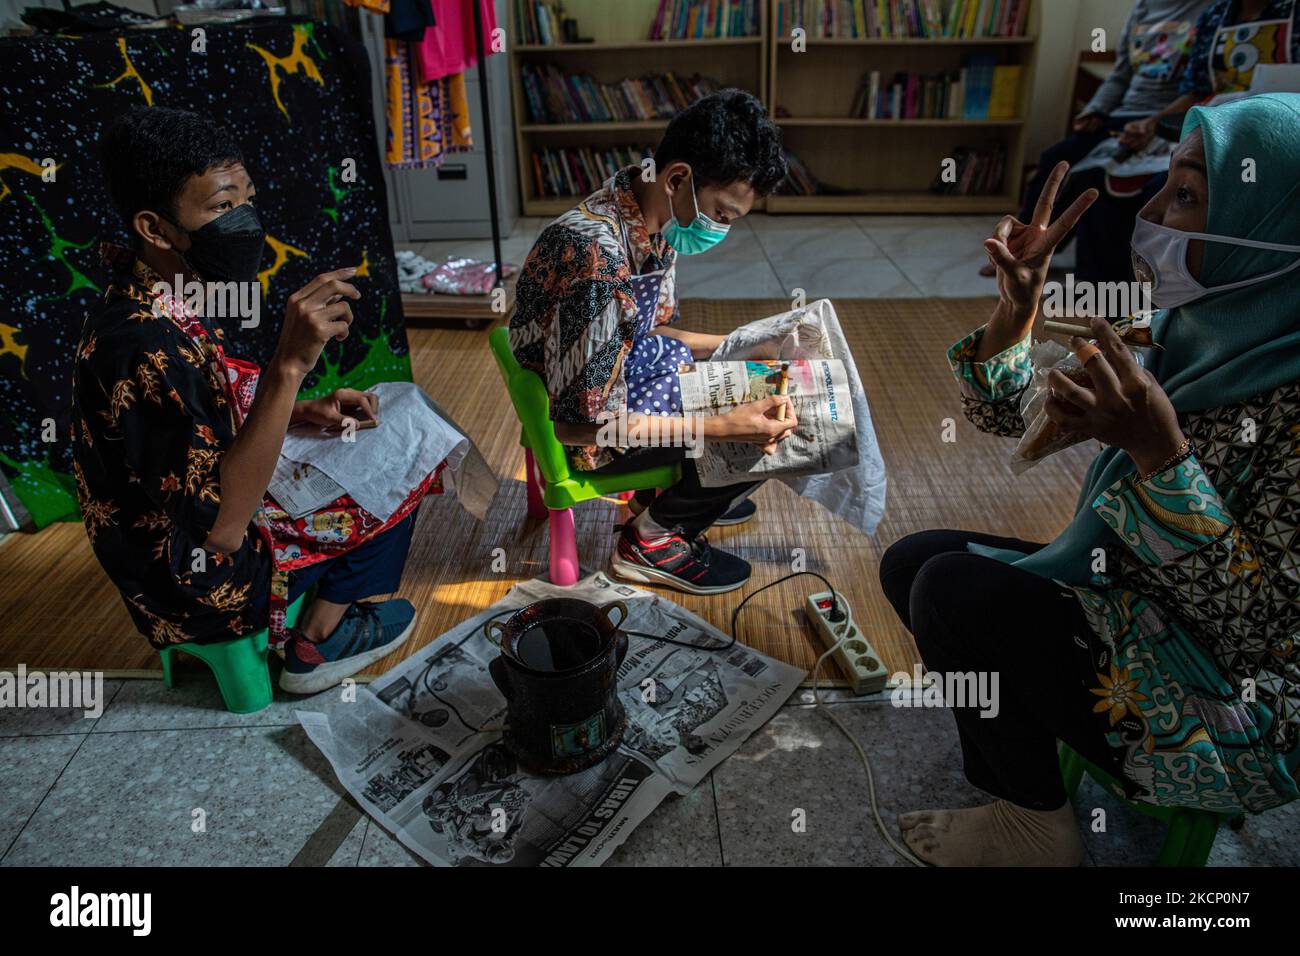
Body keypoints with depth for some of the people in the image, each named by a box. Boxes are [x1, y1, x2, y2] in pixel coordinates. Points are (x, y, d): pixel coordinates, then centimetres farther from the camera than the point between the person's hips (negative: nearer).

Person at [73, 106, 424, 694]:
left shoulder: (153, 307, -3)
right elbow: (220, 524, -36)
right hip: (203, 584, -9)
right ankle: (316, 645, 15)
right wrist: (289, 366, -41)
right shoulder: (146, 347, -33)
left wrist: (302, 412, -2)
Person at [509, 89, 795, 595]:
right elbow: (581, 423, -32)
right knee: (764, 437, -14)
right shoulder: (597, 255, -35)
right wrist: (723, 428, -33)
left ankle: (685, 490, 27)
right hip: (585, 430, -9)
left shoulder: (652, 214, -7)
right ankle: (653, 538, 5)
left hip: (623, 372, 9)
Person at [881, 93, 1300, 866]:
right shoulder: (1190, 332, -2)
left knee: (954, 587, -22)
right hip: (1127, 611, 7)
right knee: (911, 561, 0)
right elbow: (1003, 414, 4)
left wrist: (1159, 451, -35)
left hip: (1234, 717, -7)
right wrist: (1020, 301, -13)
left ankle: (1037, 829, 3)